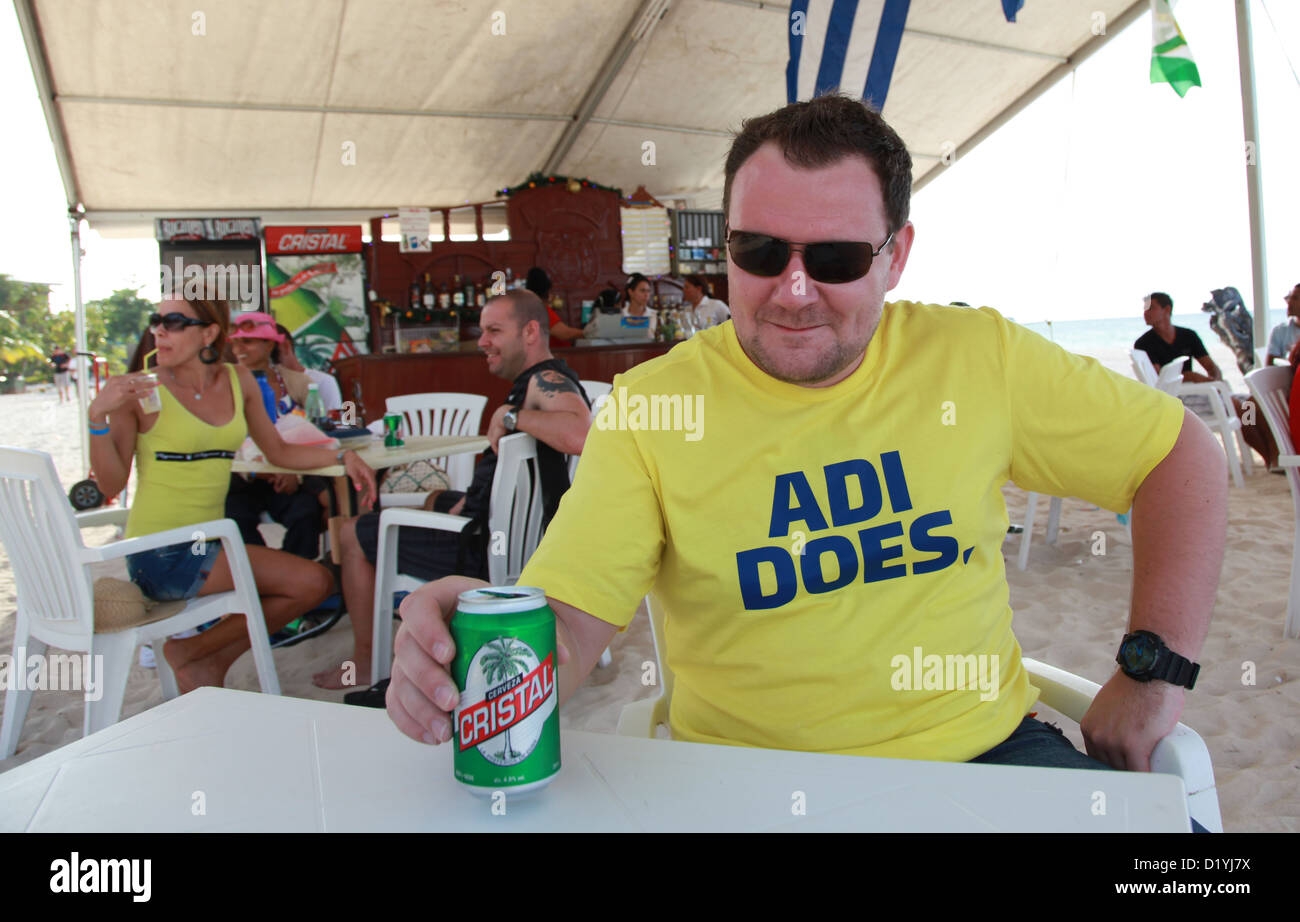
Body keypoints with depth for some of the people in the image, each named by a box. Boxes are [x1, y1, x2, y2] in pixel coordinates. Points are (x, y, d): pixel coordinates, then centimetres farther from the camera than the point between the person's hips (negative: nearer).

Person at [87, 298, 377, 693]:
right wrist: (98, 416, -21)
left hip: (208, 545, 7)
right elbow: (111, 484, -9)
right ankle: (187, 654, 2)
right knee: (311, 581, -14)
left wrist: (343, 456, 4)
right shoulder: (142, 391, -7)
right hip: (160, 556, -6)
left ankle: (213, 664, 11)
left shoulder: (238, 381, 8)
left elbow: (278, 451, 15)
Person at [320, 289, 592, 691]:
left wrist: (512, 416, -32)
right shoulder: (540, 380, 8)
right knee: (437, 499, 40)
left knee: (353, 536, 6)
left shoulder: (546, 380, -23)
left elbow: (580, 436, -46)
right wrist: (472, 498, 5)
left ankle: (365, 662, 20)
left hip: (490, 546, -10)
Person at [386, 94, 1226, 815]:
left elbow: (1183, 455, 8)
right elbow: (568, 618, -14)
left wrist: (1156, 672, 0)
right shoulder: (649, 408, -8)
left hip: (985, 749, 1)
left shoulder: (982, 359, -2)